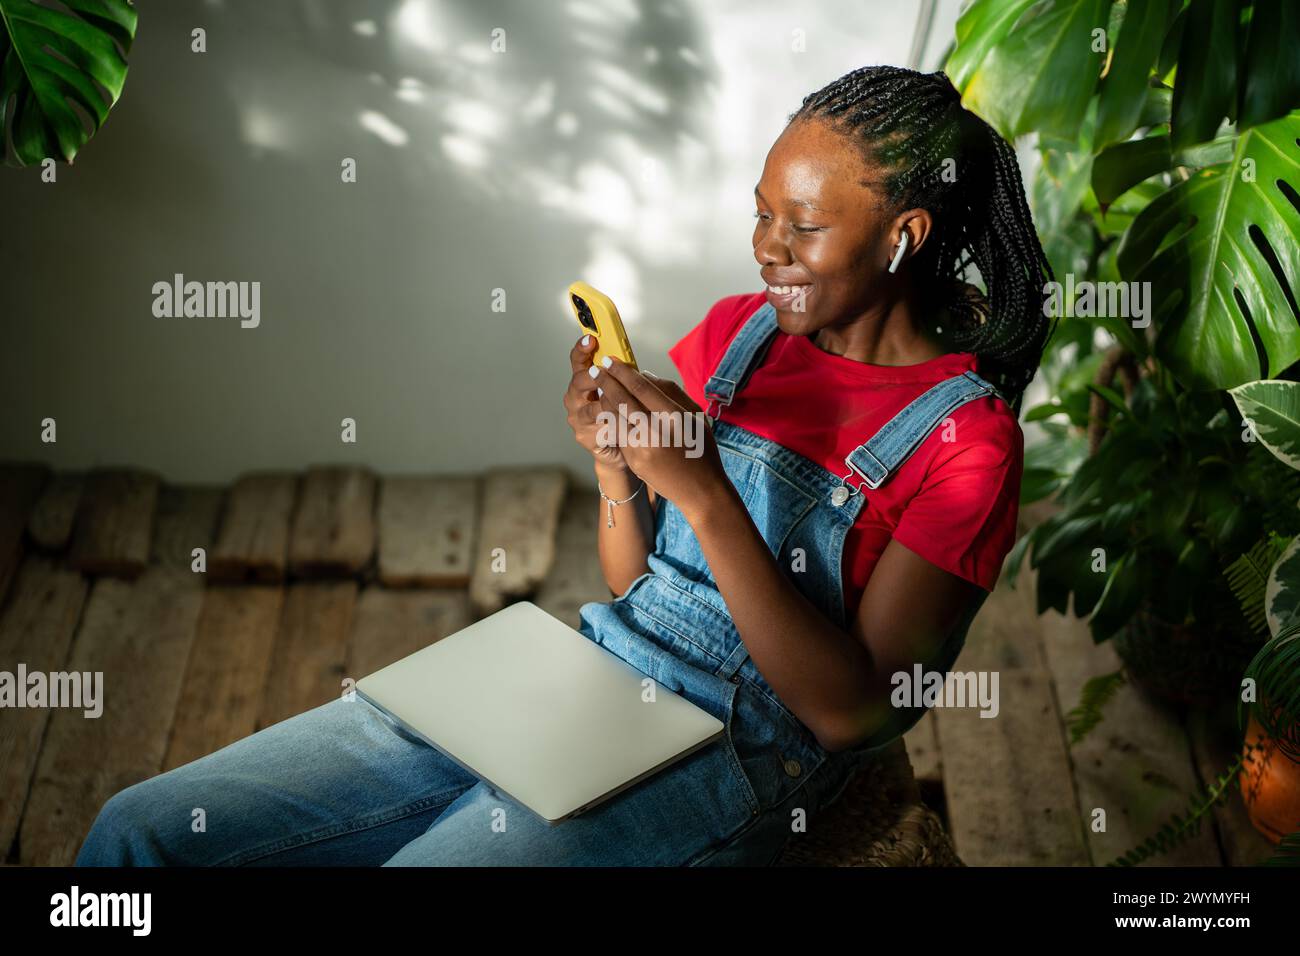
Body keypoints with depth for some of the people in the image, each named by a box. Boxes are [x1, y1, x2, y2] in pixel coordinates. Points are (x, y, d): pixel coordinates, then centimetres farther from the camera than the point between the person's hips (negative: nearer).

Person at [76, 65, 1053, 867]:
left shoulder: (965, 436, -7)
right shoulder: (735, 330, 10)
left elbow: (849, 713, -14)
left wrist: (703, 493, -22)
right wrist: (614, 462, -6)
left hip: (720, 761, -6)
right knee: (141, 828, -6)